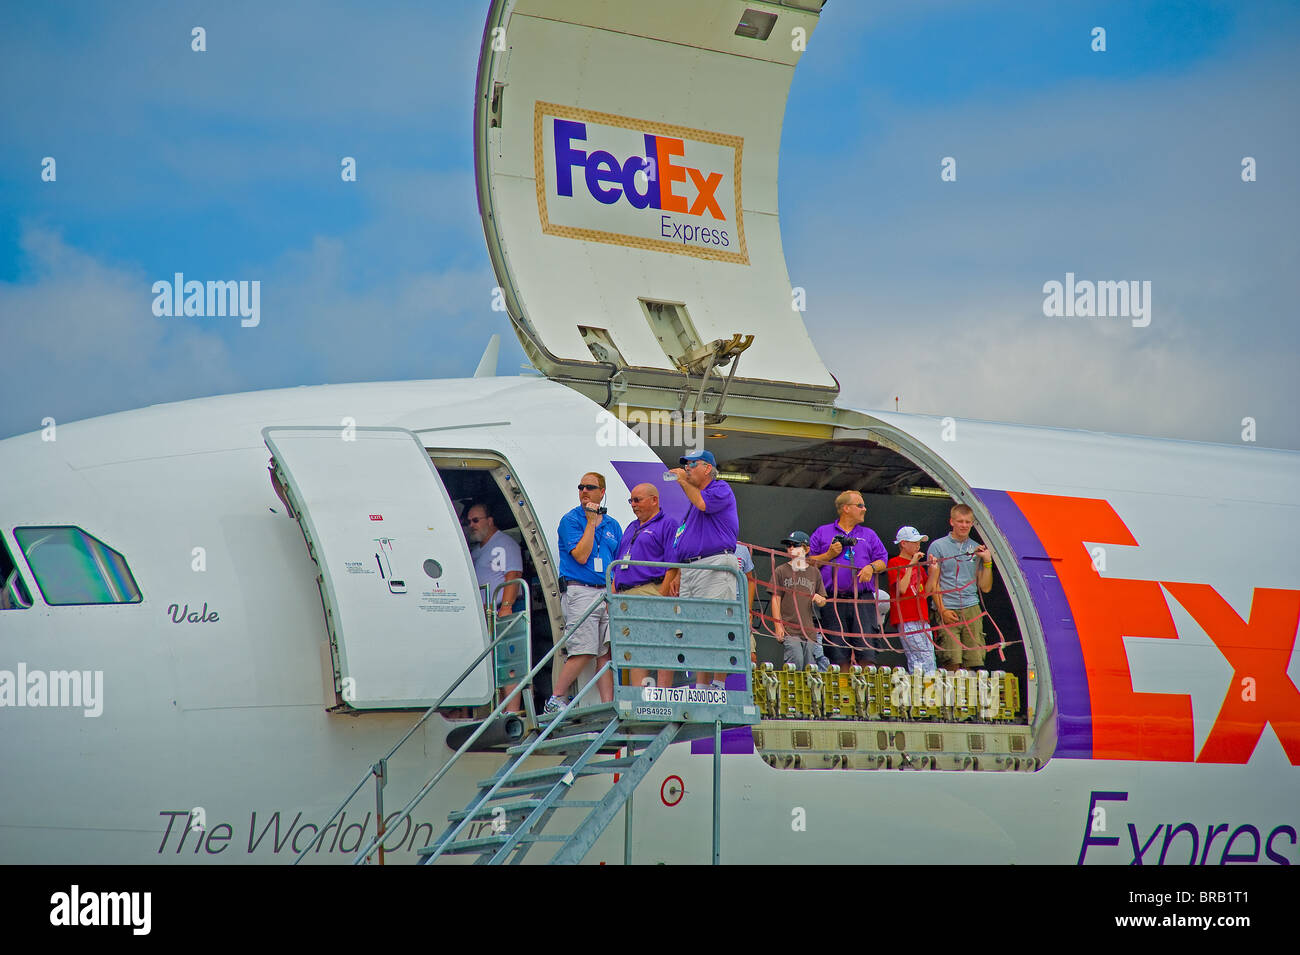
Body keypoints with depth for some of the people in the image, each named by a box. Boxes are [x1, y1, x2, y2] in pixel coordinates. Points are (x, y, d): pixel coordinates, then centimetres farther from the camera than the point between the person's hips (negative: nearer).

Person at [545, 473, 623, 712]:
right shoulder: (570, 520, 0)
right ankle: (555, 699, -3)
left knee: (607, 652, 0)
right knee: (583, 651, -13)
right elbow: (581, 556, -12)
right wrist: (591, 521, -9)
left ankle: (608, 705, 0)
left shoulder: (612, 525, 17)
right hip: (580, 592, -6)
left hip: (607, 594, 6)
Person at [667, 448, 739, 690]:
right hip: (689, 569, 9)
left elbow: (702, 503, -19)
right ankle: (700, 688, 4)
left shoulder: (721, 489, 3)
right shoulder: (692, 499, 26)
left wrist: (684, 482, -4)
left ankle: (719, 685, -13)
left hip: (715, 567, -8)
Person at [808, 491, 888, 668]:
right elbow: (809, 562, 9)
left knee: (866, 652, -9)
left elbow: (883, 561, 14)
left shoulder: (869, 535, 19)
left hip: (863, 601, 1)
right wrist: (829, 555, -3)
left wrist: (871, 567, -5)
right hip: (835, 602, -1)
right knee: (838, 653, -3)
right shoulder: (822, 533, 14)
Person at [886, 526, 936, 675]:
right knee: (925, 660, -15)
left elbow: (926, 591, 16)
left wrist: (932, 570, 5)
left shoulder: (918, 565, 20)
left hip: (923, 620, 8)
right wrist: (911, 565, -12)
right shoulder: (894, 563, -1)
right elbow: (902, 589, -14)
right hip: (906, 620, -8)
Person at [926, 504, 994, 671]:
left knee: (975, 662, -5)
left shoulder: (978, 549, 15)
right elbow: (933, 583, 2)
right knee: (952, 663, -13)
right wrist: (943, 610, -8)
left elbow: (985, 588, 15)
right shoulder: (938, 546, 6)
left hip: (972, 609, 3)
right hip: (948, 610, -3)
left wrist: (987, 562, 3)